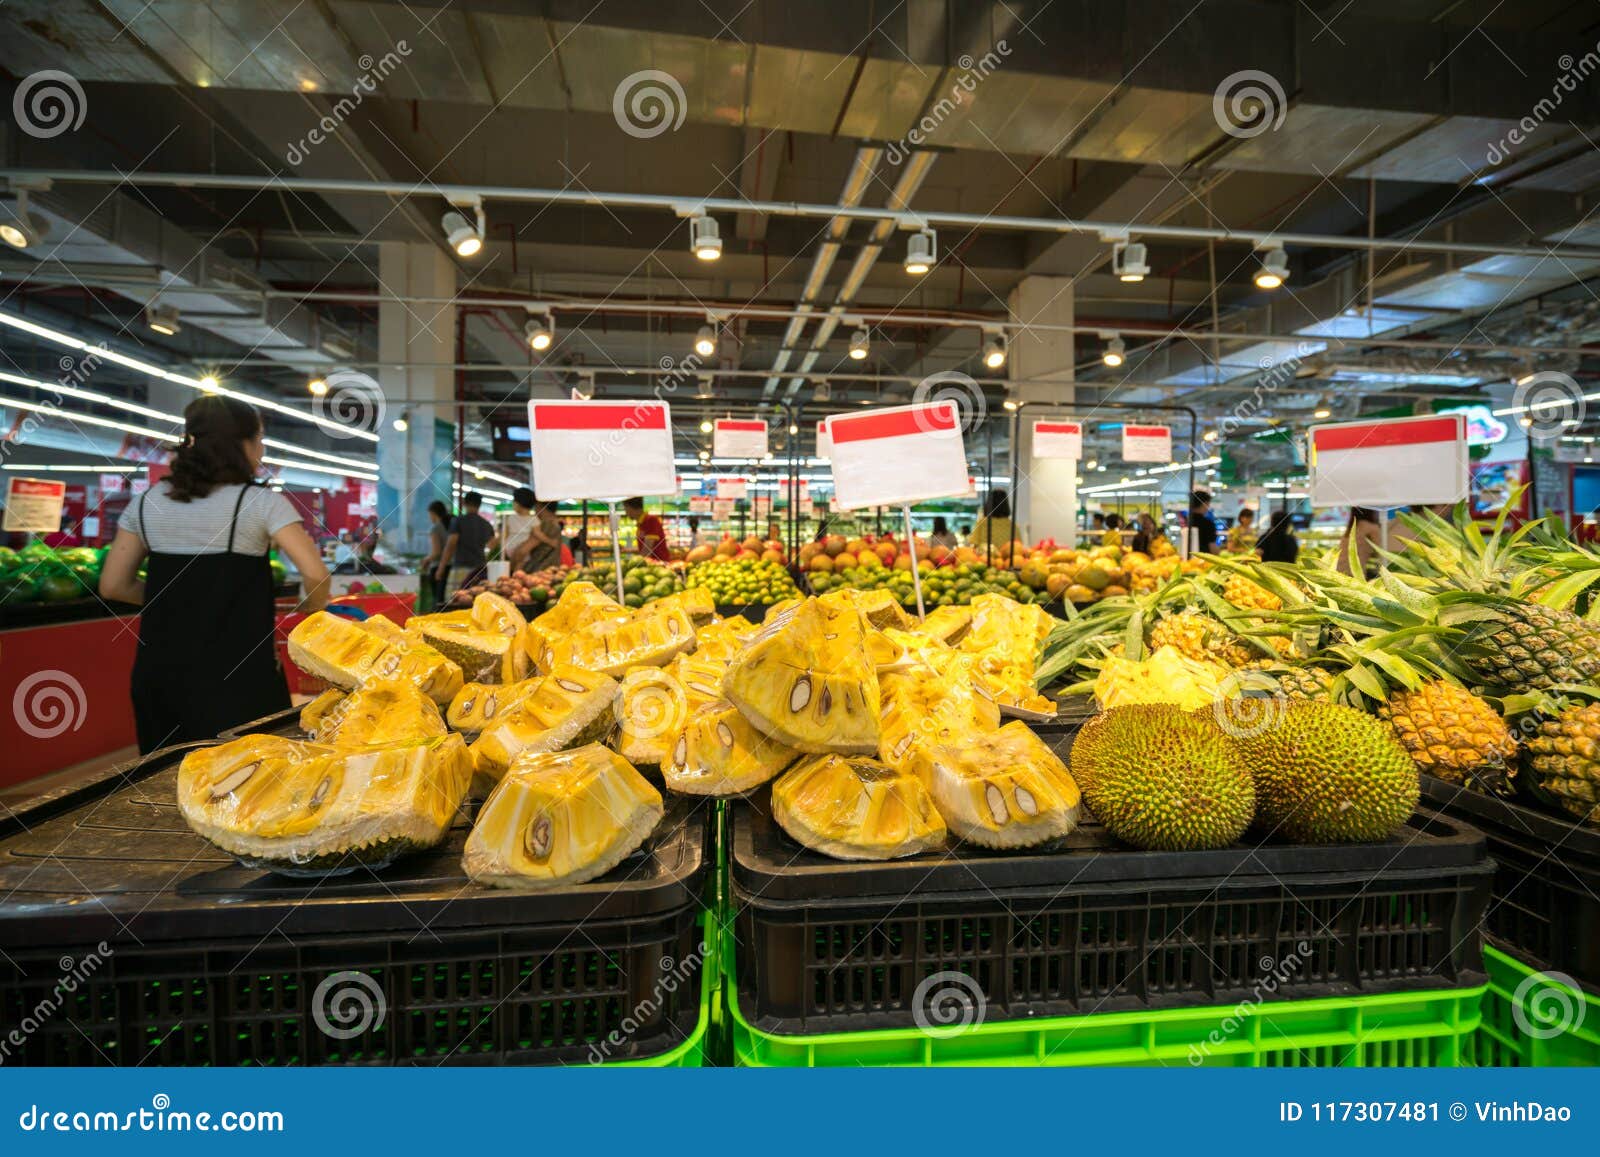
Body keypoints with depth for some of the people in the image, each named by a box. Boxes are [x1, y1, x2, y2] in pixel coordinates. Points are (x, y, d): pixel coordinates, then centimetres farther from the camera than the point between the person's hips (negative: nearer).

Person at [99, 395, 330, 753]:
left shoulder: (147, 502, 6)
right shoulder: (260, 501, -8)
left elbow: (113, 586, 10)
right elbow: (316, 575, -18)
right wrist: (310, 614, 0)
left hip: (160, 675, 5)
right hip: (238, 676, -5)